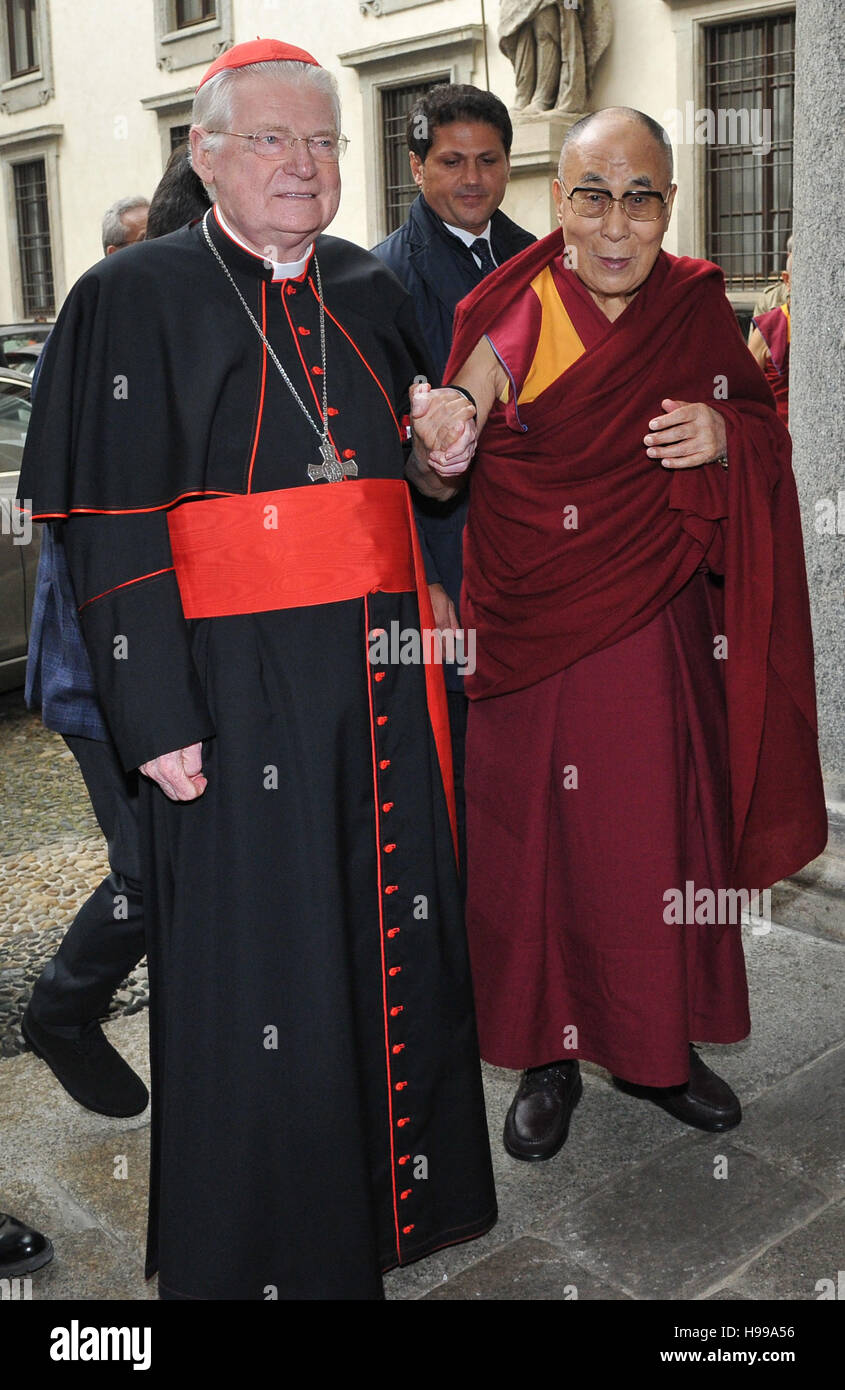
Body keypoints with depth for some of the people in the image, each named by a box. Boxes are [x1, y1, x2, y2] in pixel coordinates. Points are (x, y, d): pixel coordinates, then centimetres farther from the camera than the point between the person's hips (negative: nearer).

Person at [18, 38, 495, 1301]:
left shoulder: (370, 293, 12)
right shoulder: (135, 301, -4)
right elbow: (111, 533, -10)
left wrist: (441, 449, 4)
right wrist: (159, 719, -14)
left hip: (383, 677, 6)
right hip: (239, 686, -5)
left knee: (395, 935, 14)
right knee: (256, 955, 4)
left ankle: (401, 1186, 35)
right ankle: (255, 1249, 24)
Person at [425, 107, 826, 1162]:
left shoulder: (697, 311, 2)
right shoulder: (509, 318, -4)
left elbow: (768, 445, 7)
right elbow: (438, 480, -5)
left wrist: (722, 439, -15)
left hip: (660, 639, 2)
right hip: (536, 639, -2)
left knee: (663, 837, 10)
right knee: (537, 842, 6)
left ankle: (658, 1046, 31)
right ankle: (548, 1055, 26)